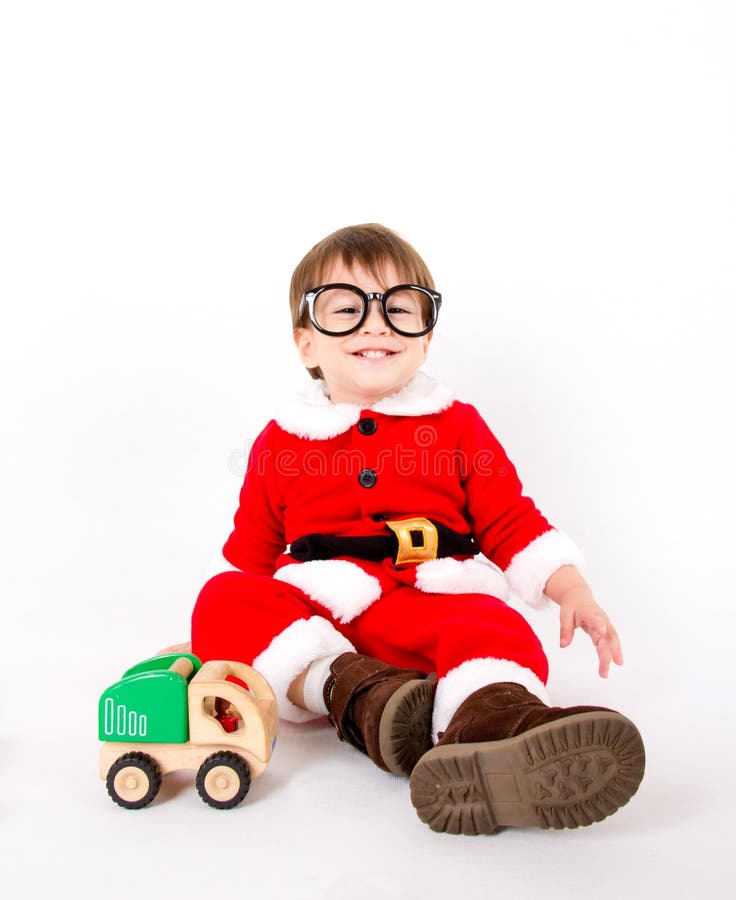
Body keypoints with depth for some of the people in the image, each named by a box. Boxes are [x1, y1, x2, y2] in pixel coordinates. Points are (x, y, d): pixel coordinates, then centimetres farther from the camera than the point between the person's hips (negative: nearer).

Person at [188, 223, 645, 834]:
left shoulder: (458, 425, 12)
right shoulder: (281, 441, 11)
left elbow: (512, 523, 12)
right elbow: (248, 552, 19)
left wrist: (572, 591, -2)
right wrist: (221, 630, 10)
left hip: (430, 605, -1)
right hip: (309, 620, 1)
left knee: (499, 629, -33)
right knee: (221, 600, -25)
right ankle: (363, 697, -39)